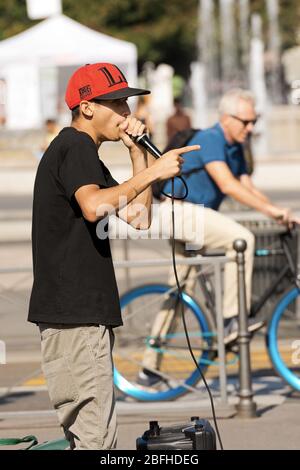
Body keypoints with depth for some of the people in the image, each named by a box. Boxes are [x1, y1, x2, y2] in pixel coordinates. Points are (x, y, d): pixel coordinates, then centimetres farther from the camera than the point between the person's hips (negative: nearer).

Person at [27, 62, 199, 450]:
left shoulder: (84, 154, 23)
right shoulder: (76, 147, -9)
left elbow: (137, 216, 19)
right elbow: (93, 206, -30)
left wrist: (137, 151, 12)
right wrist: (151, 172, -25)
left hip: (83, 312, 11)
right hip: (74, 313, -11)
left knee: (90, 432, 13)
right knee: (95, 436, -14)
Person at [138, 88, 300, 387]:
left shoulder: (234, 149, 12)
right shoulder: (209, 139, -17)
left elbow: (248, 188, 12)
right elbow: (227, 185, -27)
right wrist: (270, 209, -29)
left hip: (198, 216, 10)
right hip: (181, 211, -10)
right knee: (242, 239, -27)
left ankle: (150, 368, 18)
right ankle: (232, 318, -24)